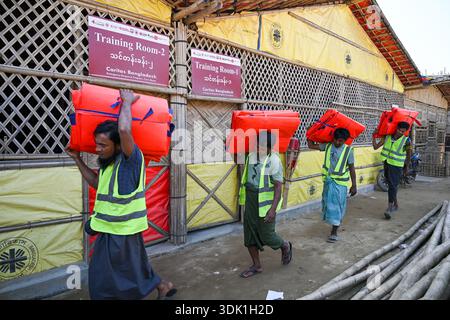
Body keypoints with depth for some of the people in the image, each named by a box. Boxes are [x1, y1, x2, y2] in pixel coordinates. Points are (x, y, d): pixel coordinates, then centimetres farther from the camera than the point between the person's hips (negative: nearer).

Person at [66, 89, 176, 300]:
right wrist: (78, 159, 16)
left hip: (123, 229, -9)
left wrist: (127, 102, -21)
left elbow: (124, 130, -36)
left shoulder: (131, 159, -19)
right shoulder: (108, 162, 7)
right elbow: (96, 182, 22)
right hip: (110, 227, 9)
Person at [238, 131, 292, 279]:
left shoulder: (273, 160, -16)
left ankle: (285, 246, 36)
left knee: (266, 236, 5)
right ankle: (256, 266, 28)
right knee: (249, 236, 11)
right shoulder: (251, 156, 3)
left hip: (266, 204, -6)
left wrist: (273, 209, -23)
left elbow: (278, 186, -19)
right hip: (250, 203, 6)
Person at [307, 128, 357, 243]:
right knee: (328, 204, 12)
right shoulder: (327, 146, -1)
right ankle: (335, 224, 34)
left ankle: (334, 233, 8)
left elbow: (352, 169, -4)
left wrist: (354, 185, -4)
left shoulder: (348, 150, -9)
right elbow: (311, 145, 5)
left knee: (337, 206, 0)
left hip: (340, 183, -4)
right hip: (328, 181, 4)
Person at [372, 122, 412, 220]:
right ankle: (395, 204, 35)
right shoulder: (387, 137, -2)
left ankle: (390, 208, -9)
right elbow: (376, 147, -1)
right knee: (390, 185, 17)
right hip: (386, 163, 5)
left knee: (393, 186, -11)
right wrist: (374, 136, -12)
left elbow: (408, 155, 1)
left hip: (396, 166, -5)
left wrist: (406, 167, 7)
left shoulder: (406, 141, -11)